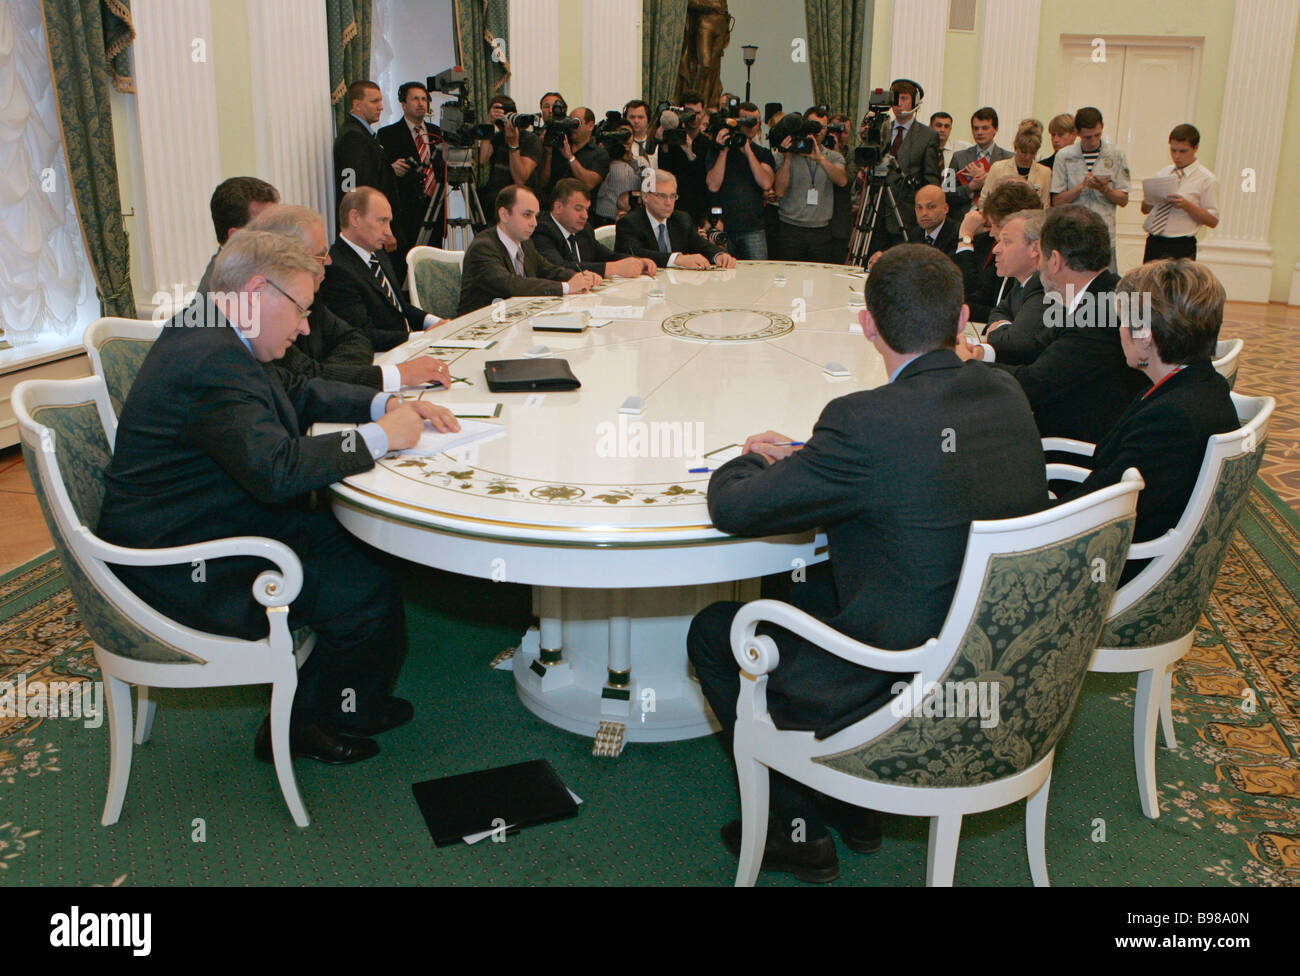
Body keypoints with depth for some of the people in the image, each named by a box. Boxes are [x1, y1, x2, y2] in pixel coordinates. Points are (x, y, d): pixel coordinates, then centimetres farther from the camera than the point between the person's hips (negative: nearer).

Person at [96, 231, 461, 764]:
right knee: (371, 595, -10)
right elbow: (277, 469, -35)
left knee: (357, 539, 8)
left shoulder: (204, 334, 9)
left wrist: (385, 404, 3)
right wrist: (380, 436, -23)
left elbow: (297, 395, 17)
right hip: (181, 574, -11)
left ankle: (349, 701, 18)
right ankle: (300, 725, 13)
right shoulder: (213, 362, -26)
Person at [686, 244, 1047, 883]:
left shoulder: (864, 423, -27)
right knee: (807, 593, 29)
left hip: (904, 697, -8)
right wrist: (802, 459, 10)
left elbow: (732, 509, -16)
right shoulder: (1006, 396, -3)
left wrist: (753, 461, 7)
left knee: (712, 631, 13)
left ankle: (800, 830, 25)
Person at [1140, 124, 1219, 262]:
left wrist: (1186, 205, -18)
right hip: (1153, 243, 5)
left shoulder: (1206, 179, -1)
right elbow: (1145, 209, 16)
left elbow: (1213, 221, -5)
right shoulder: (1162, 173, 14)